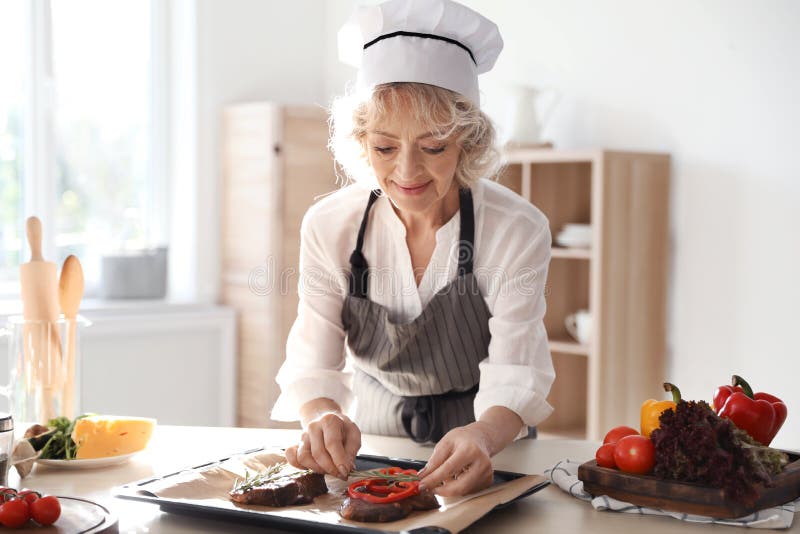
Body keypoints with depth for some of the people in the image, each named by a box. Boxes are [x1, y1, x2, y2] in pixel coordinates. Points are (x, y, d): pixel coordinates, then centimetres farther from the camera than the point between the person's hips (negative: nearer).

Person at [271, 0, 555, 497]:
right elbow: (312, 364, -11)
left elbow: (513, 380, -21)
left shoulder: (518, 231, -17)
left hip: (484, 457, -2)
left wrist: (484, 436, -44)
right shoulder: (328, 227, -11)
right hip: (370, 442, 2)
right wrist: (324, 418, -35)